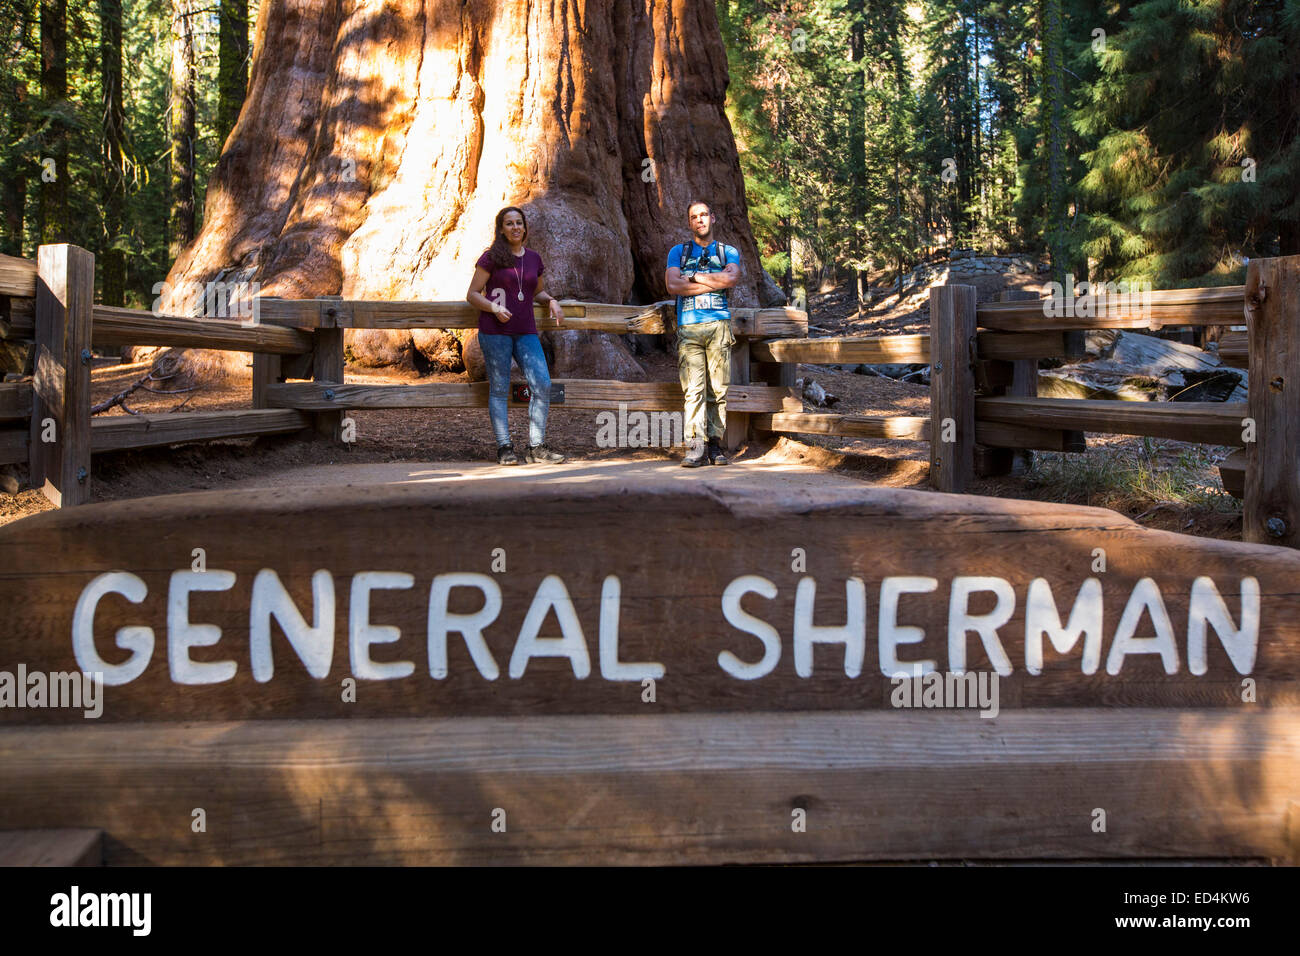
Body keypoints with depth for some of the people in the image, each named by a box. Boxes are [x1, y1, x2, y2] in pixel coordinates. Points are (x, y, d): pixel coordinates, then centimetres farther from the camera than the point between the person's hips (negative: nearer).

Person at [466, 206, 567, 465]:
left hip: (525, 332, 4)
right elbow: (472, 294, 0)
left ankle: (536, 447, 1)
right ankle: (504, 448, 6)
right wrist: (495, 308, -17)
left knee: (542, 385, -7)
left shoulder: (533, 259, 13)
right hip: (495, 330, -4)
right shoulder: (491, 257, 0)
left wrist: (552, 301, 7)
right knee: (499, 389, -1)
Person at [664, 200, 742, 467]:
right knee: (694, 389, -11)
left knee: (718, 389, -2)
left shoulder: (728, 252, 17)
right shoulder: (678, 252, 17)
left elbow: (730, 278, -5)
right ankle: (696, 447, -14)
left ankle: (715, 445, 3)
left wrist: (694, 276, 0)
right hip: (689, 326, 0)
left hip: (719, 325, 1)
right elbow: (672, 285, -1)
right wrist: (714, 282, -1)